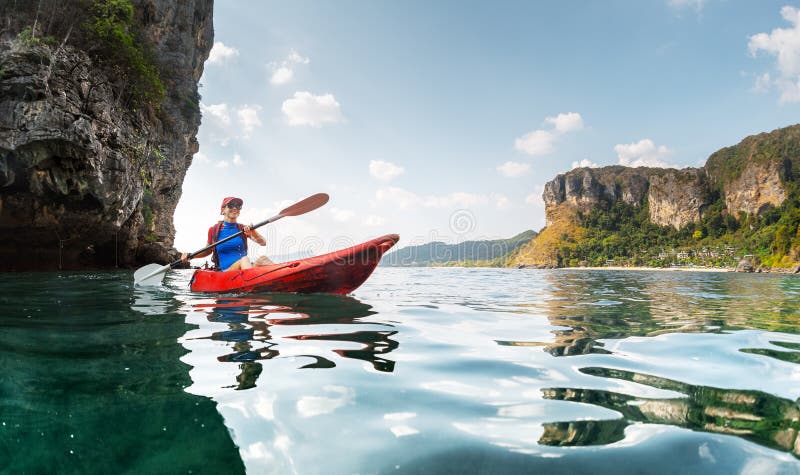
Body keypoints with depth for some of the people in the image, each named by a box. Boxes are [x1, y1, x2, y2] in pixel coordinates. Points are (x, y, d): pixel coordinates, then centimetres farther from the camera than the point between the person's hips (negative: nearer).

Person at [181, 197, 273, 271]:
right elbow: (208, 251, 22)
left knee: (263, 259, -30)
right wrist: (190, 256, 6)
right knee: (244, 259, -35)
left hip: (244, 269, 3)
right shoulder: (214, 230, 7)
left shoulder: (244, 229, 11)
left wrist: (253, 233, -20)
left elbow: (263, 243, -1)